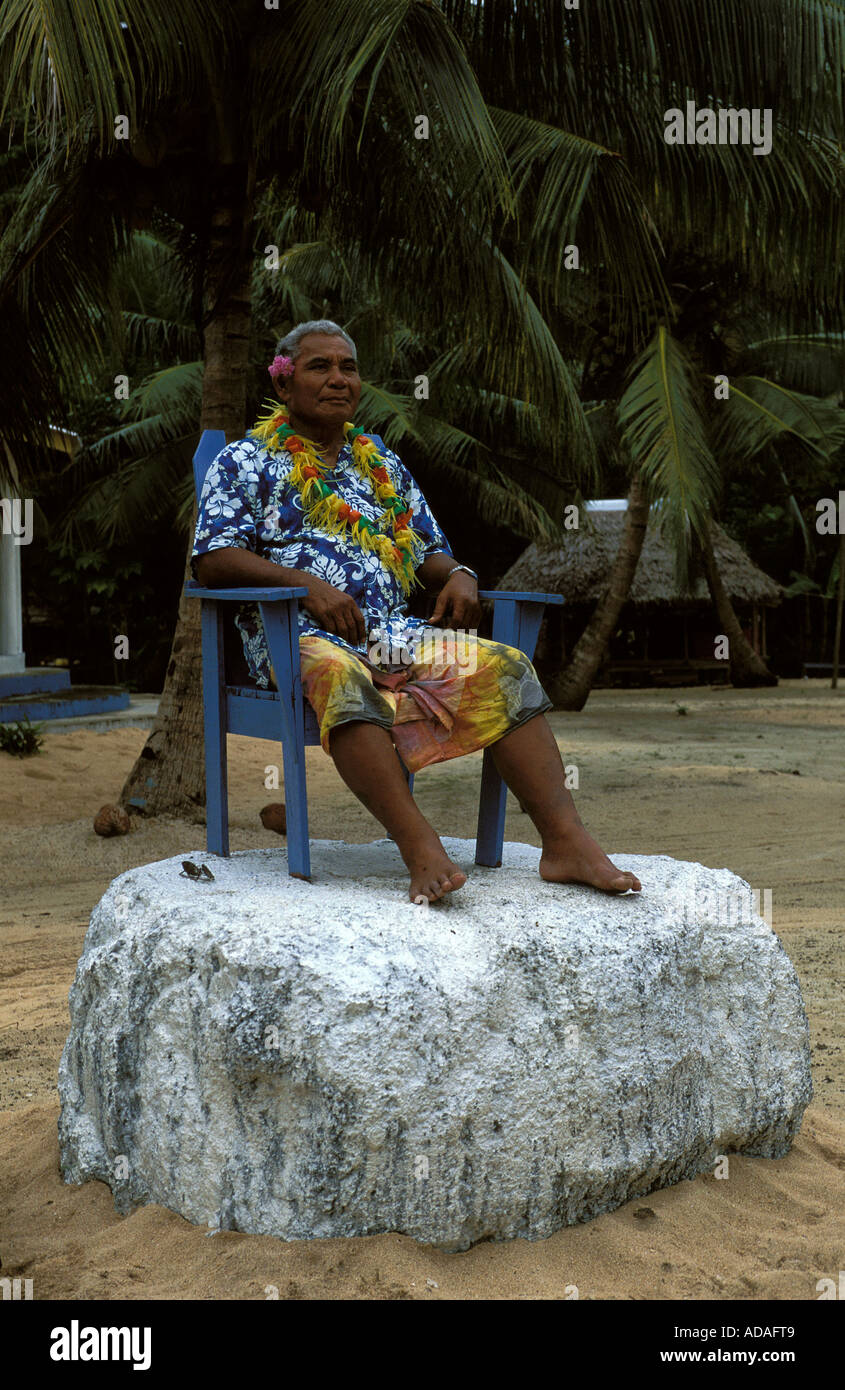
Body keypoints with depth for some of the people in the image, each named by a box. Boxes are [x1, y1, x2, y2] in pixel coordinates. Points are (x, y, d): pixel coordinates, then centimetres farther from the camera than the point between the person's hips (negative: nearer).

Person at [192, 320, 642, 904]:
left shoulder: (384, 465, 26)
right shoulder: (245, 461, 11)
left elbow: (431, 553, 28)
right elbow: (212, 560, -3)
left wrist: (458, 576, 2)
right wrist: (304, 582, -17)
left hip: (392, 632, 4)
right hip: (297, 636, -4)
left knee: (502, 666, -22)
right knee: (343, 678, -41)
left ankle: (567, 841, -31)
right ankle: (422, 851, -49)